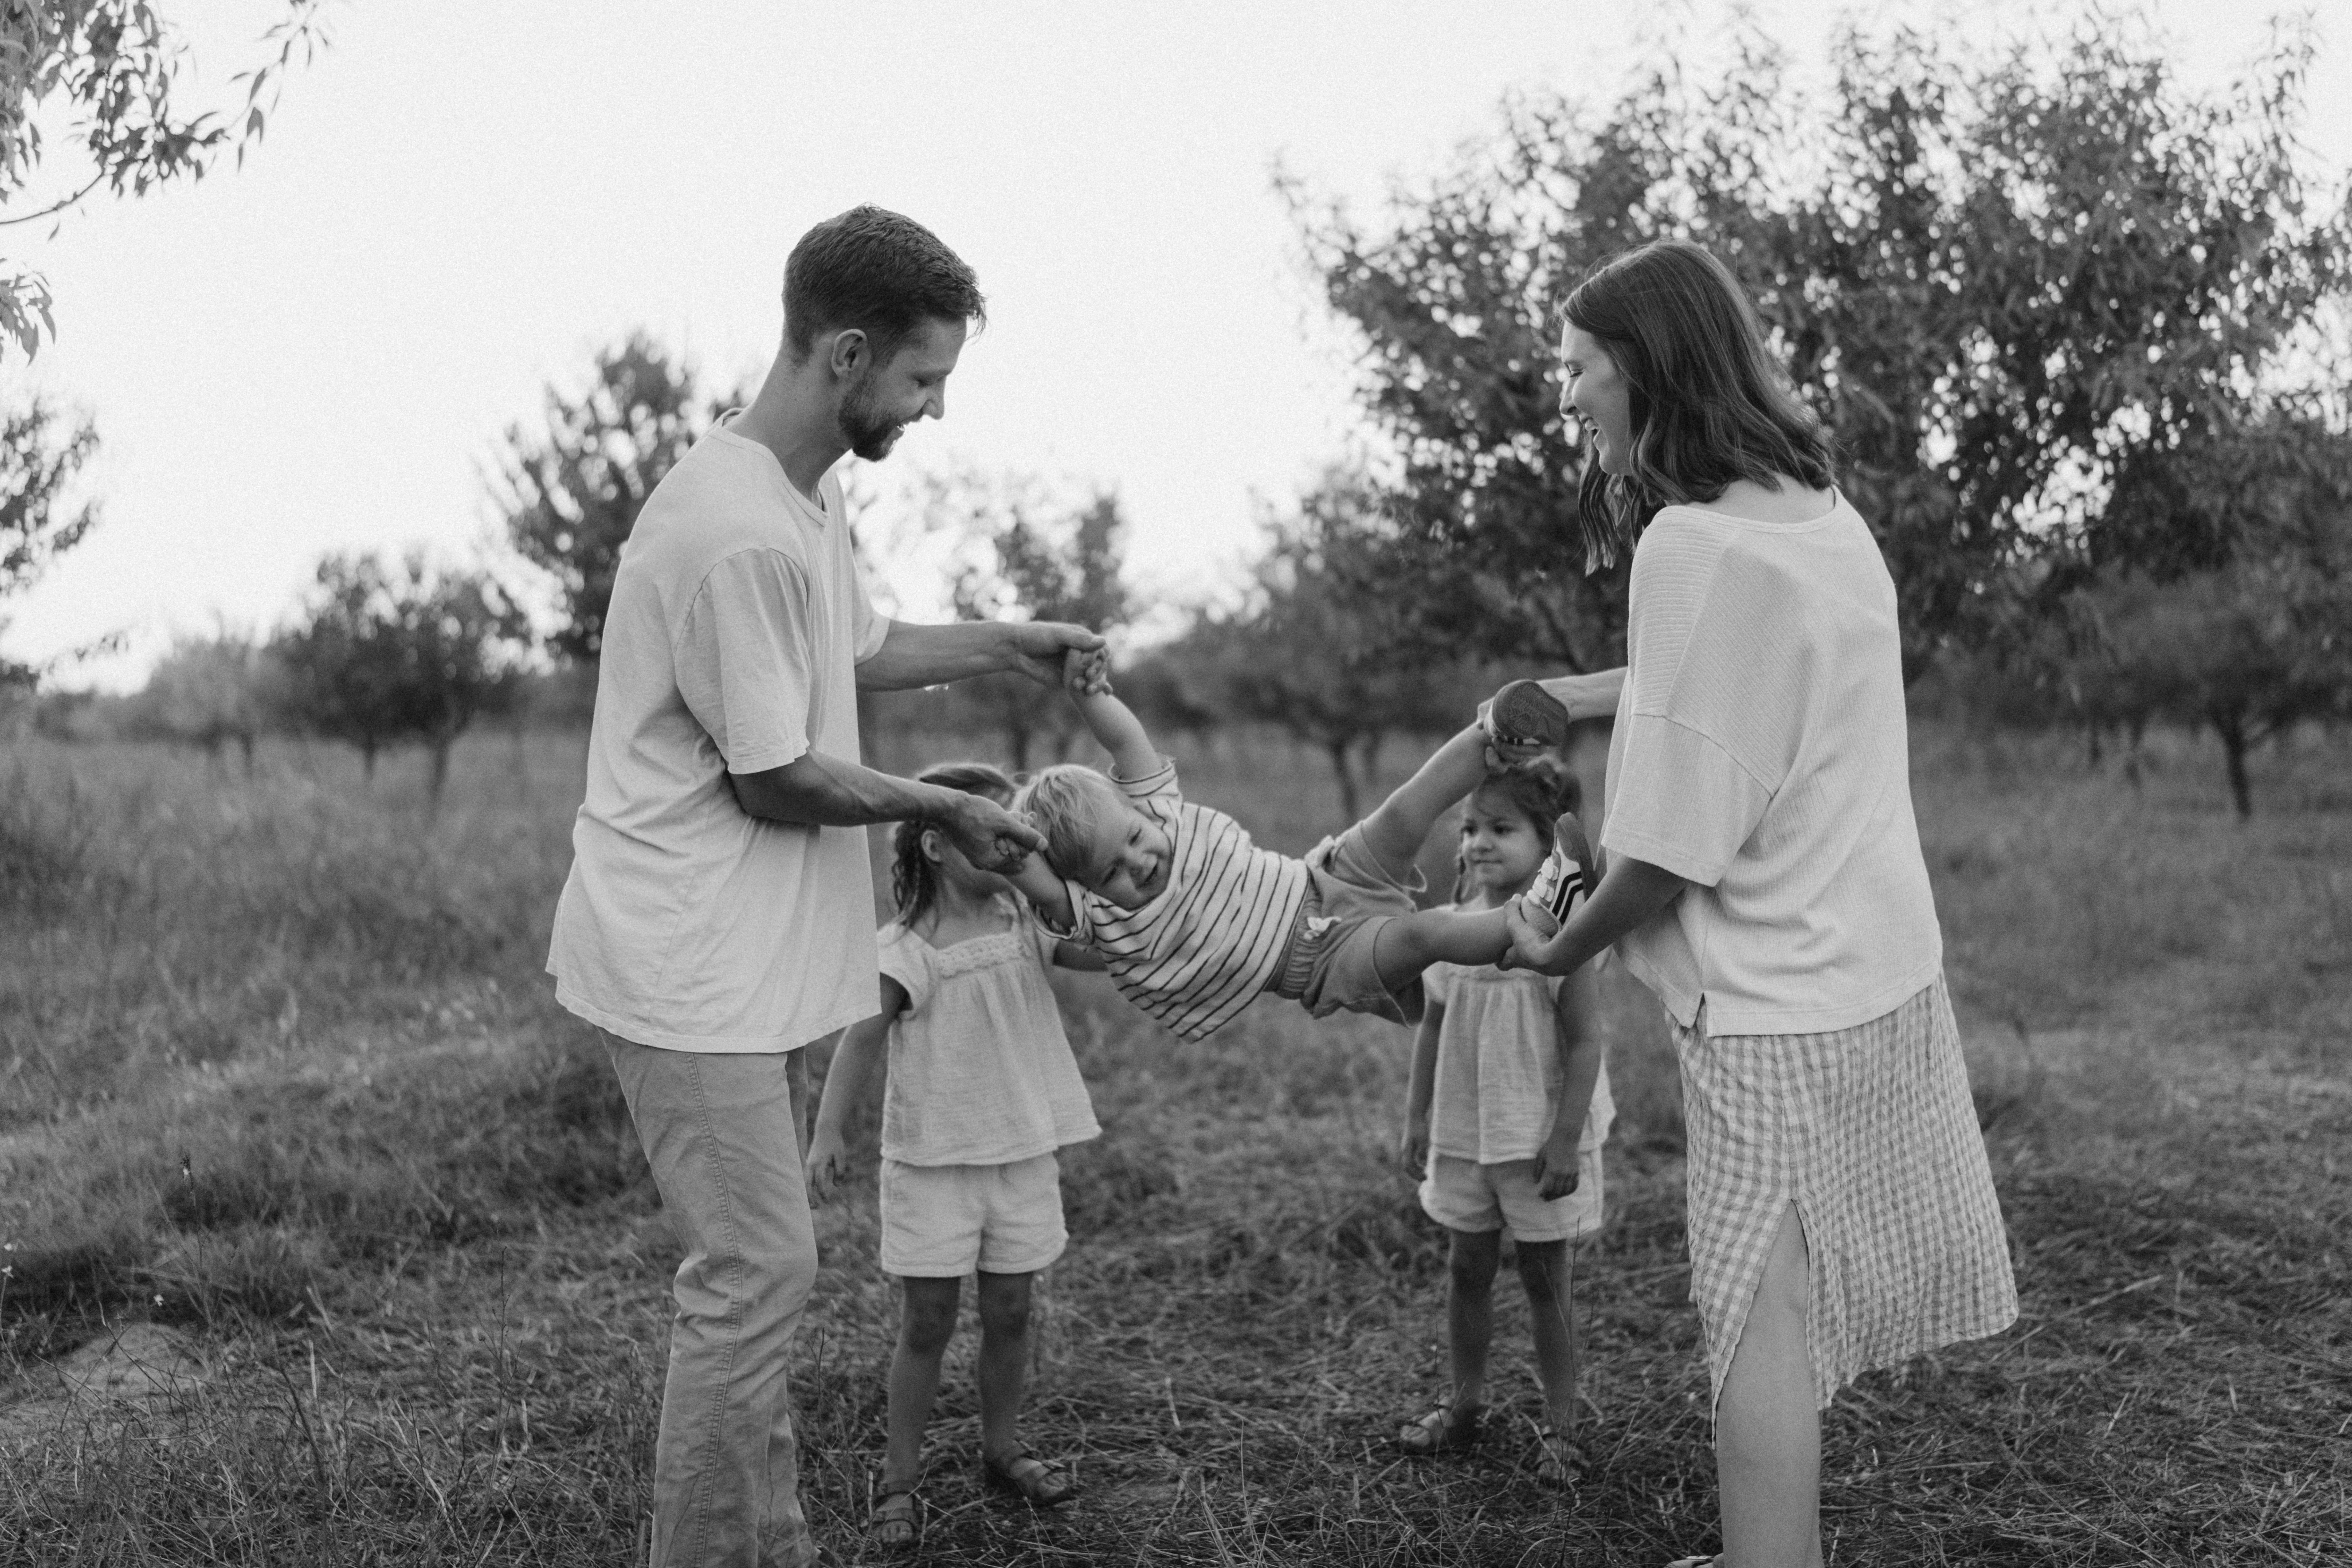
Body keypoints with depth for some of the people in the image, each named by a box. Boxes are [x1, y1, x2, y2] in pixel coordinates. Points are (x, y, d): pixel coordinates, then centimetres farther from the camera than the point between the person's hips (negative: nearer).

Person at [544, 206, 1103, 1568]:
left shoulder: (813, 495, 8)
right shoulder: (741, 537, -24)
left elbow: (860, 648, 25)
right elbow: (777, 781, -18)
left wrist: (1011, 645, 19)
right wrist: (945, 809, -6)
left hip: (742, 956, 10)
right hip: (689, 963, -10)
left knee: (761, 1265, 15)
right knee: (759, 1270, -6)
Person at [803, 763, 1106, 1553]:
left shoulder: (1022, 918, 1)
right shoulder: (905, 950, -13)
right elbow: (862, 1041, -12)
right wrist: (828, 1132, -19)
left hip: (1020, 1154, 4)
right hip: (933, 1162, -4)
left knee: (1009, 1311, 13)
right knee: (926, 1321, 3)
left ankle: (1002, 1446, 33)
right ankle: (901, 1476, 17)